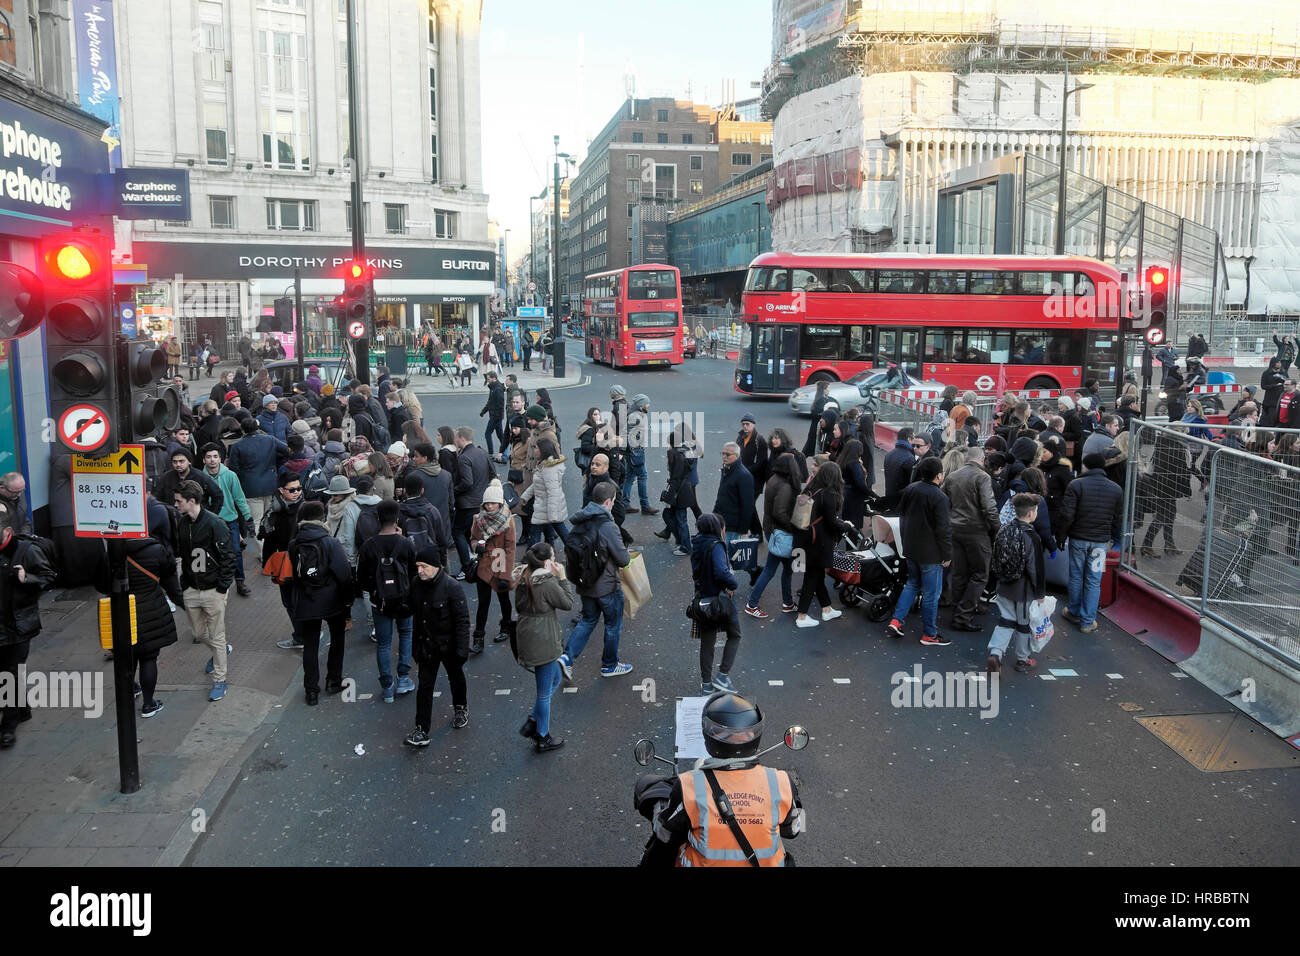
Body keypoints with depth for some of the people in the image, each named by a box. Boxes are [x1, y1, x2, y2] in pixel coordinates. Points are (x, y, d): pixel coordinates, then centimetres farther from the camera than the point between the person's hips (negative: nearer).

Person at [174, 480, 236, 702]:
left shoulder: (214, 523, -16)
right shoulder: (182, 523, 3)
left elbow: (228, 557, -13)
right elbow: (180, 553, 15)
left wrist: (223, 587, -14)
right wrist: (183, 583, 8)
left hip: (213, 590, -6)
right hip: (190, 590, 6)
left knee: (217, 637, 2)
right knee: (199, 632, 19)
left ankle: (219, 680, 13)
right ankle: (220, 651, 48)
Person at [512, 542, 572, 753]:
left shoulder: (523, 578, 2)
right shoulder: (548, 582, -23)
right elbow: (568, 604, -12)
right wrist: (562, 578, -10)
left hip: (526, 638, 9)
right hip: (542, 642, -9)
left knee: (556, 678, 26)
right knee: (544, 692, 7)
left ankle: (532, 722, 25)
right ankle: (542, 739, 21)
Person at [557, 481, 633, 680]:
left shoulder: (579, 521, -2)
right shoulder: (608, 527, -24)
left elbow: (571, 551, 9)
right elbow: (623, 560, -18)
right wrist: (627, 555, 5)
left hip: (584, 585, 6)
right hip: (607, 587, -6)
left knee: (587, 620, 22)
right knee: (613, 625, 14)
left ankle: (567, 657, 8)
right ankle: (609, 665, 28)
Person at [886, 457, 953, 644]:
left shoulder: (910, 489, 2)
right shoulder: (940, 498, -21)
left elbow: (901, 514, 14)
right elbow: (944, 529, -19)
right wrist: (947, 555, -9)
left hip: (910, 548, 7)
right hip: (930, 552, -7)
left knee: (912, 584, 24)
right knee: (931, 593, 4)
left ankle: (897, 620, 17)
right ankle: (929, 634, 13)